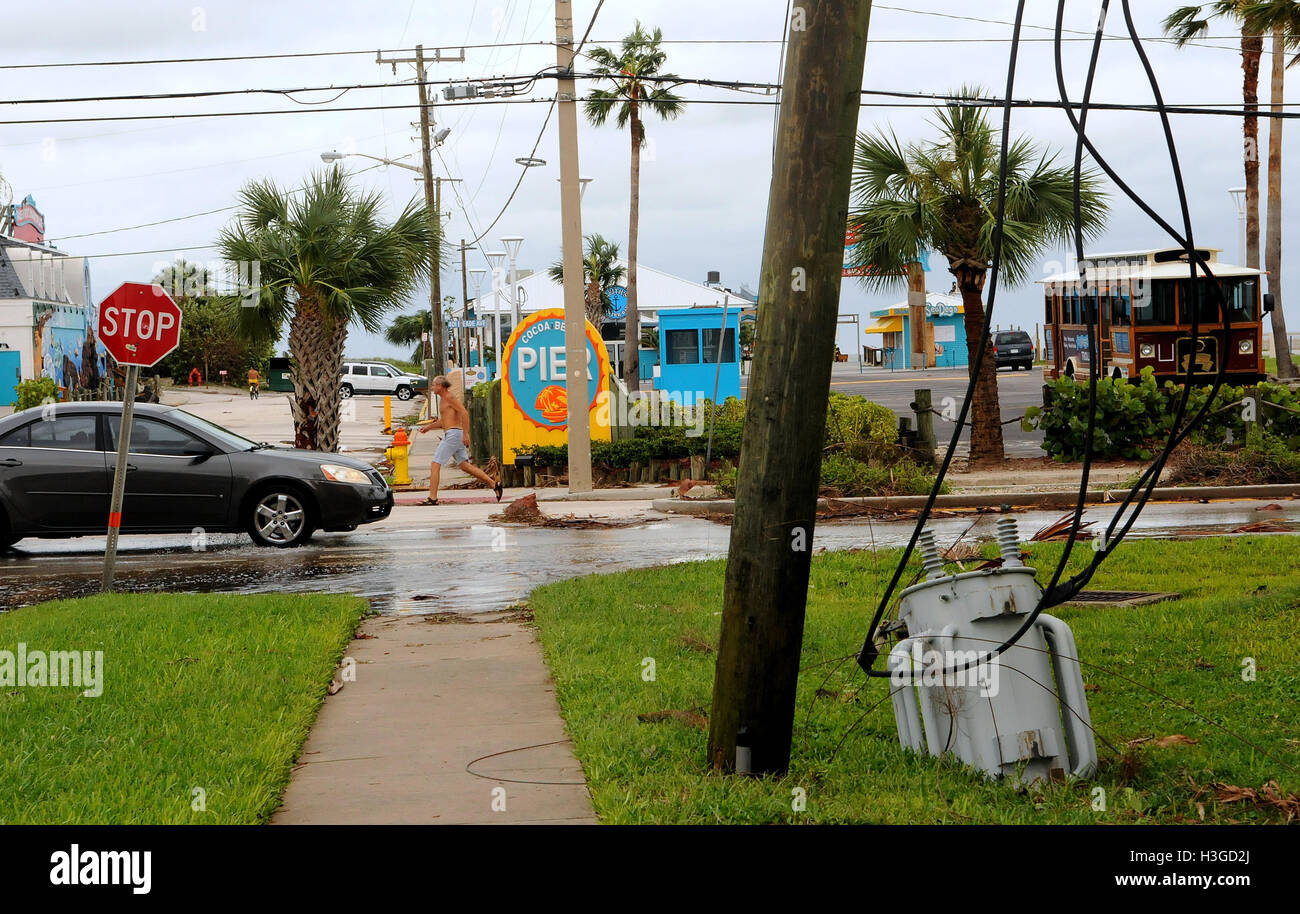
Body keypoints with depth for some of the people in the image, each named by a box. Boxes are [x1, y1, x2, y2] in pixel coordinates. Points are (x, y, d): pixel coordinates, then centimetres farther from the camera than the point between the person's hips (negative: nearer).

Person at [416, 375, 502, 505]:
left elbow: (465, 413, -19)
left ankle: (432, 498, -8)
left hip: (453, 434, -10)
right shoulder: (443, 399, 20)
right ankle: (494, 484, 5)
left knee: (435, 465, -8)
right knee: (464, 465, 8)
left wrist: (466, 434, -23)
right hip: (453, 435, 10)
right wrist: (429, 427, 24)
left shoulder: (449, 397, -10)